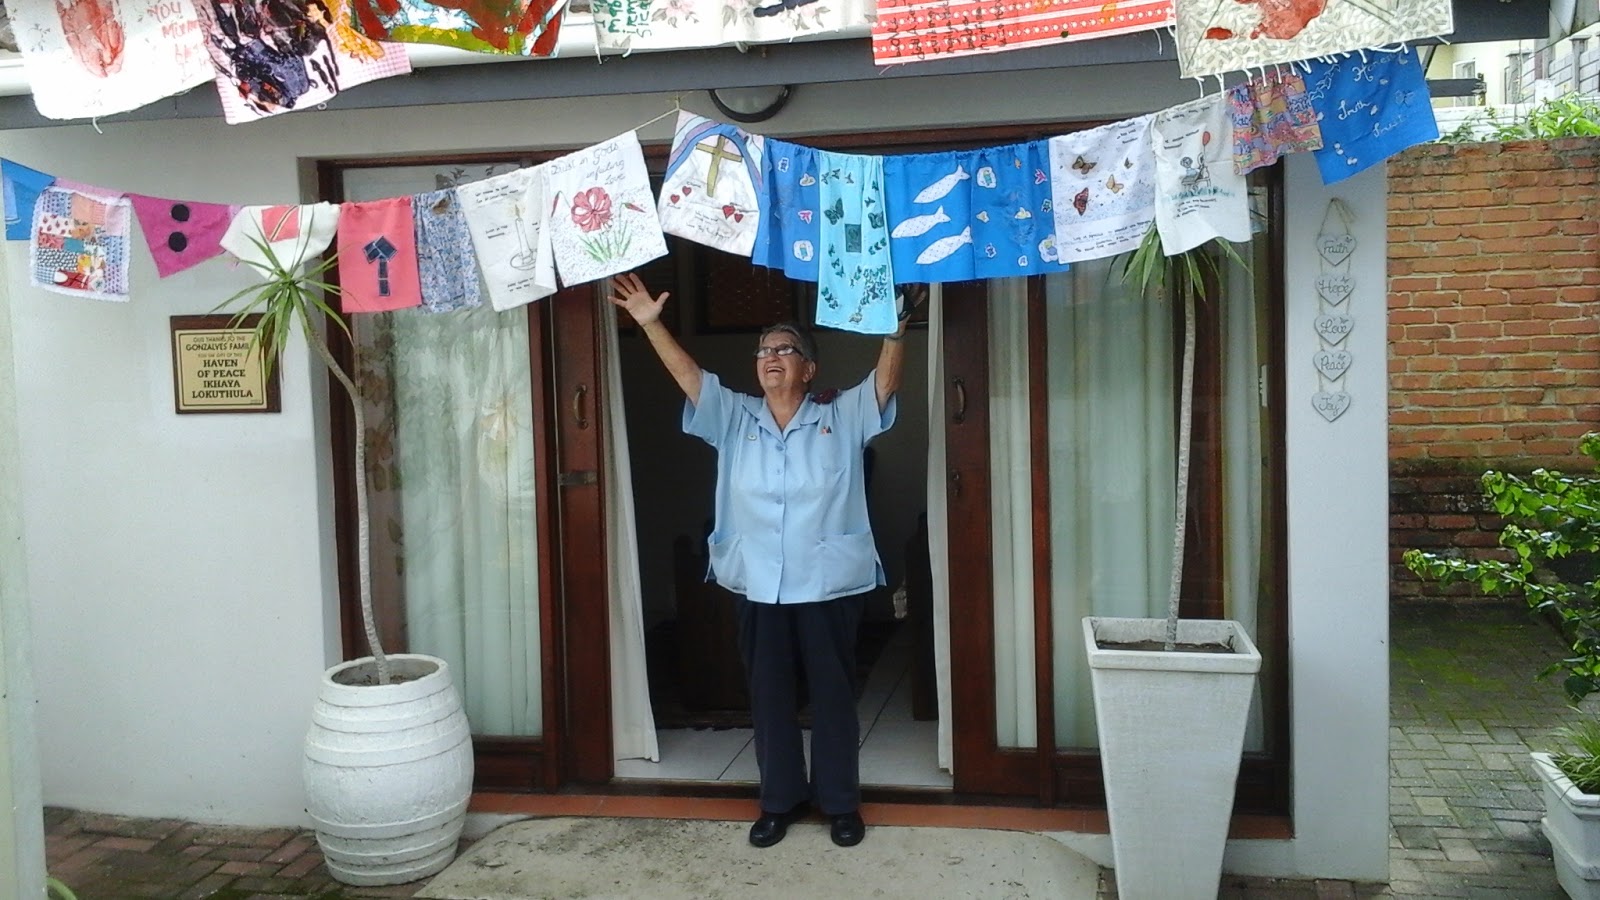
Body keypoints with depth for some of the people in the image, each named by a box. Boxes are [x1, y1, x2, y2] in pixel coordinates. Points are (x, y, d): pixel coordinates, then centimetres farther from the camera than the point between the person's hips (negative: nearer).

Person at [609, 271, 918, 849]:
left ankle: (840, 802, 22)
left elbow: (885, 382, -11)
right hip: (758, 586, 3)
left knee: (833, 693, 8)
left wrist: (895, 326, -27)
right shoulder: (734, 420, 6)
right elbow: (689, 376, -1)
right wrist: (650, 324, -12)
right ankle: (781, 799, 26)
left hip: (830, 584, -2)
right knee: (768, 694, 11)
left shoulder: (843, 417, 1)